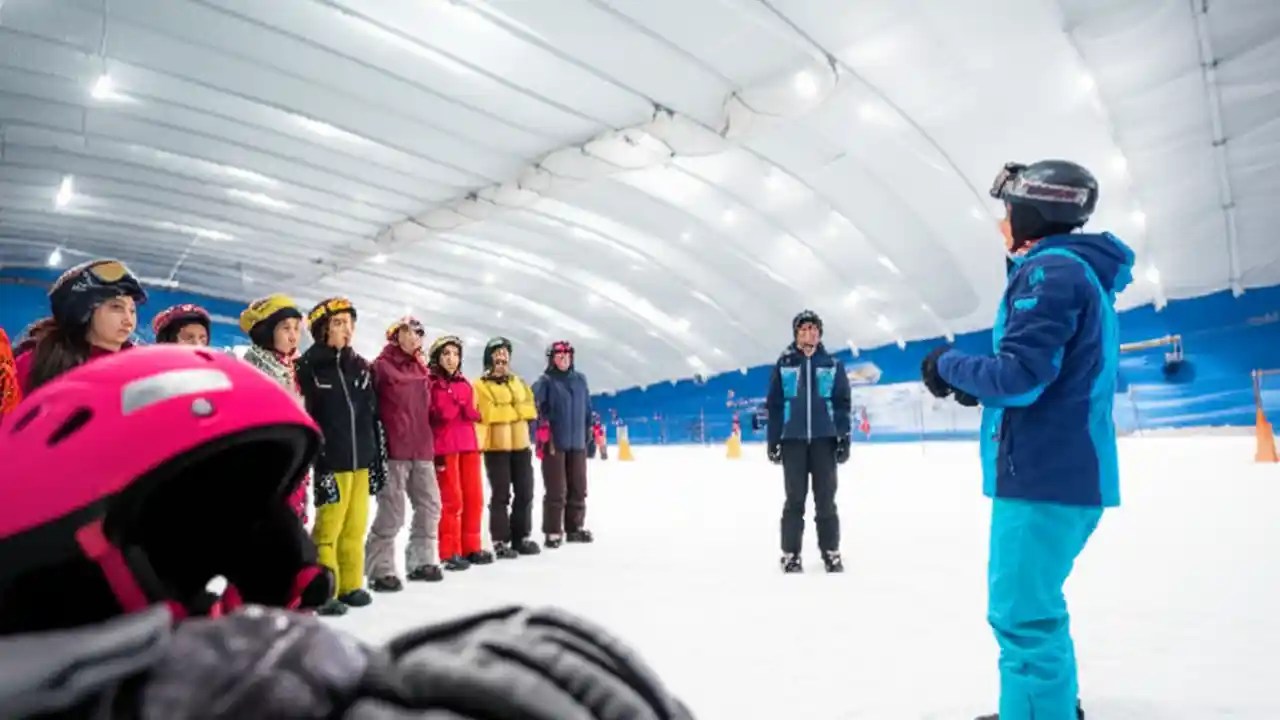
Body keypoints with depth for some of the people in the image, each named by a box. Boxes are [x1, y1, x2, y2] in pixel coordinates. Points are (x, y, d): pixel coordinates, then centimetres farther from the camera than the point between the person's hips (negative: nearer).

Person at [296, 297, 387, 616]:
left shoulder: (360, 366, 13)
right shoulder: (308, 368, -5)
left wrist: (378, 461, 13)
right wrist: (317, 467, -14)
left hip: (361, 463, 6)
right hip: (331, 464, -6)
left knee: (355, 529, 12)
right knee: (327, 529, -2)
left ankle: (350, 585, 23)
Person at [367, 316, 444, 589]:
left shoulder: (421, 369, 18)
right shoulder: (381, 366, -4)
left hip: (422, 450, 7)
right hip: (393, 451, -7)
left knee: (430, 506, 11)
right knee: (392, 512, -6)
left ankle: (421, 561, 24)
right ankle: (381, 570, 6)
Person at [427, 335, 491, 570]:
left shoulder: (464, 384, 16)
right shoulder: (431, 383, -4)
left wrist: (469, 410, -6)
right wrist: (434, 449, -13)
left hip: (468, 445, 7)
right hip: (444, 447, -6)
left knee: (474, 498, 8)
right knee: (451, 499, -5)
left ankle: (471, 548, 19)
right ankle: (450, 552, 4)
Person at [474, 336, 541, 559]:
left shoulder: (519, 382, 18)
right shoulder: (481, 386, -2)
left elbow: (529, 409, 10)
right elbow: (488, 413, -14)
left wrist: (507, 409, -2)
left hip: (521, 445, 6)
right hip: (496, 446, -6)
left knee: (525, 493, 8)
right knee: (501, 495, -2)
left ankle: (522, 537, 19)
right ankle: (501, 541, 5)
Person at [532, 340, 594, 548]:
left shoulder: (580, 380, 11)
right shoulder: (545, 382, -4)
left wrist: (588, 436, 17)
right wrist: (543, 433, -23)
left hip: (577, 443, 5)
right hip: (554, 443, -5)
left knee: (578, 489, 11)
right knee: (556, 491, -2)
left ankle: (575, 528, 24)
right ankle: (553, 532, 6)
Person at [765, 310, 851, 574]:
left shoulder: (832, 364, 6)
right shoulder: (784, 364, 4)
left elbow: (842, 403, 6)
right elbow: (774, 404, 4)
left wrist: (844, 437, -2)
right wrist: (773, 440, 0)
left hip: (824, 439, 1)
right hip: (792, 439, 0)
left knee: (826, 498, 6)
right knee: (795, 498, 3)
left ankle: (831, 552, 15)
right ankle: (791, 554, 10)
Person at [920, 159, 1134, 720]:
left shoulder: (1052, 270, -14)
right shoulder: (1079, 272, 19)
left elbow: (1021, 375, -22)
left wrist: (949, 366, -6)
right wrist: (976, 383, 10)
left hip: (1045, 473, -11)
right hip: (1069, 469, 11)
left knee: (1022, 614, -6)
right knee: (1033, 604, 23)